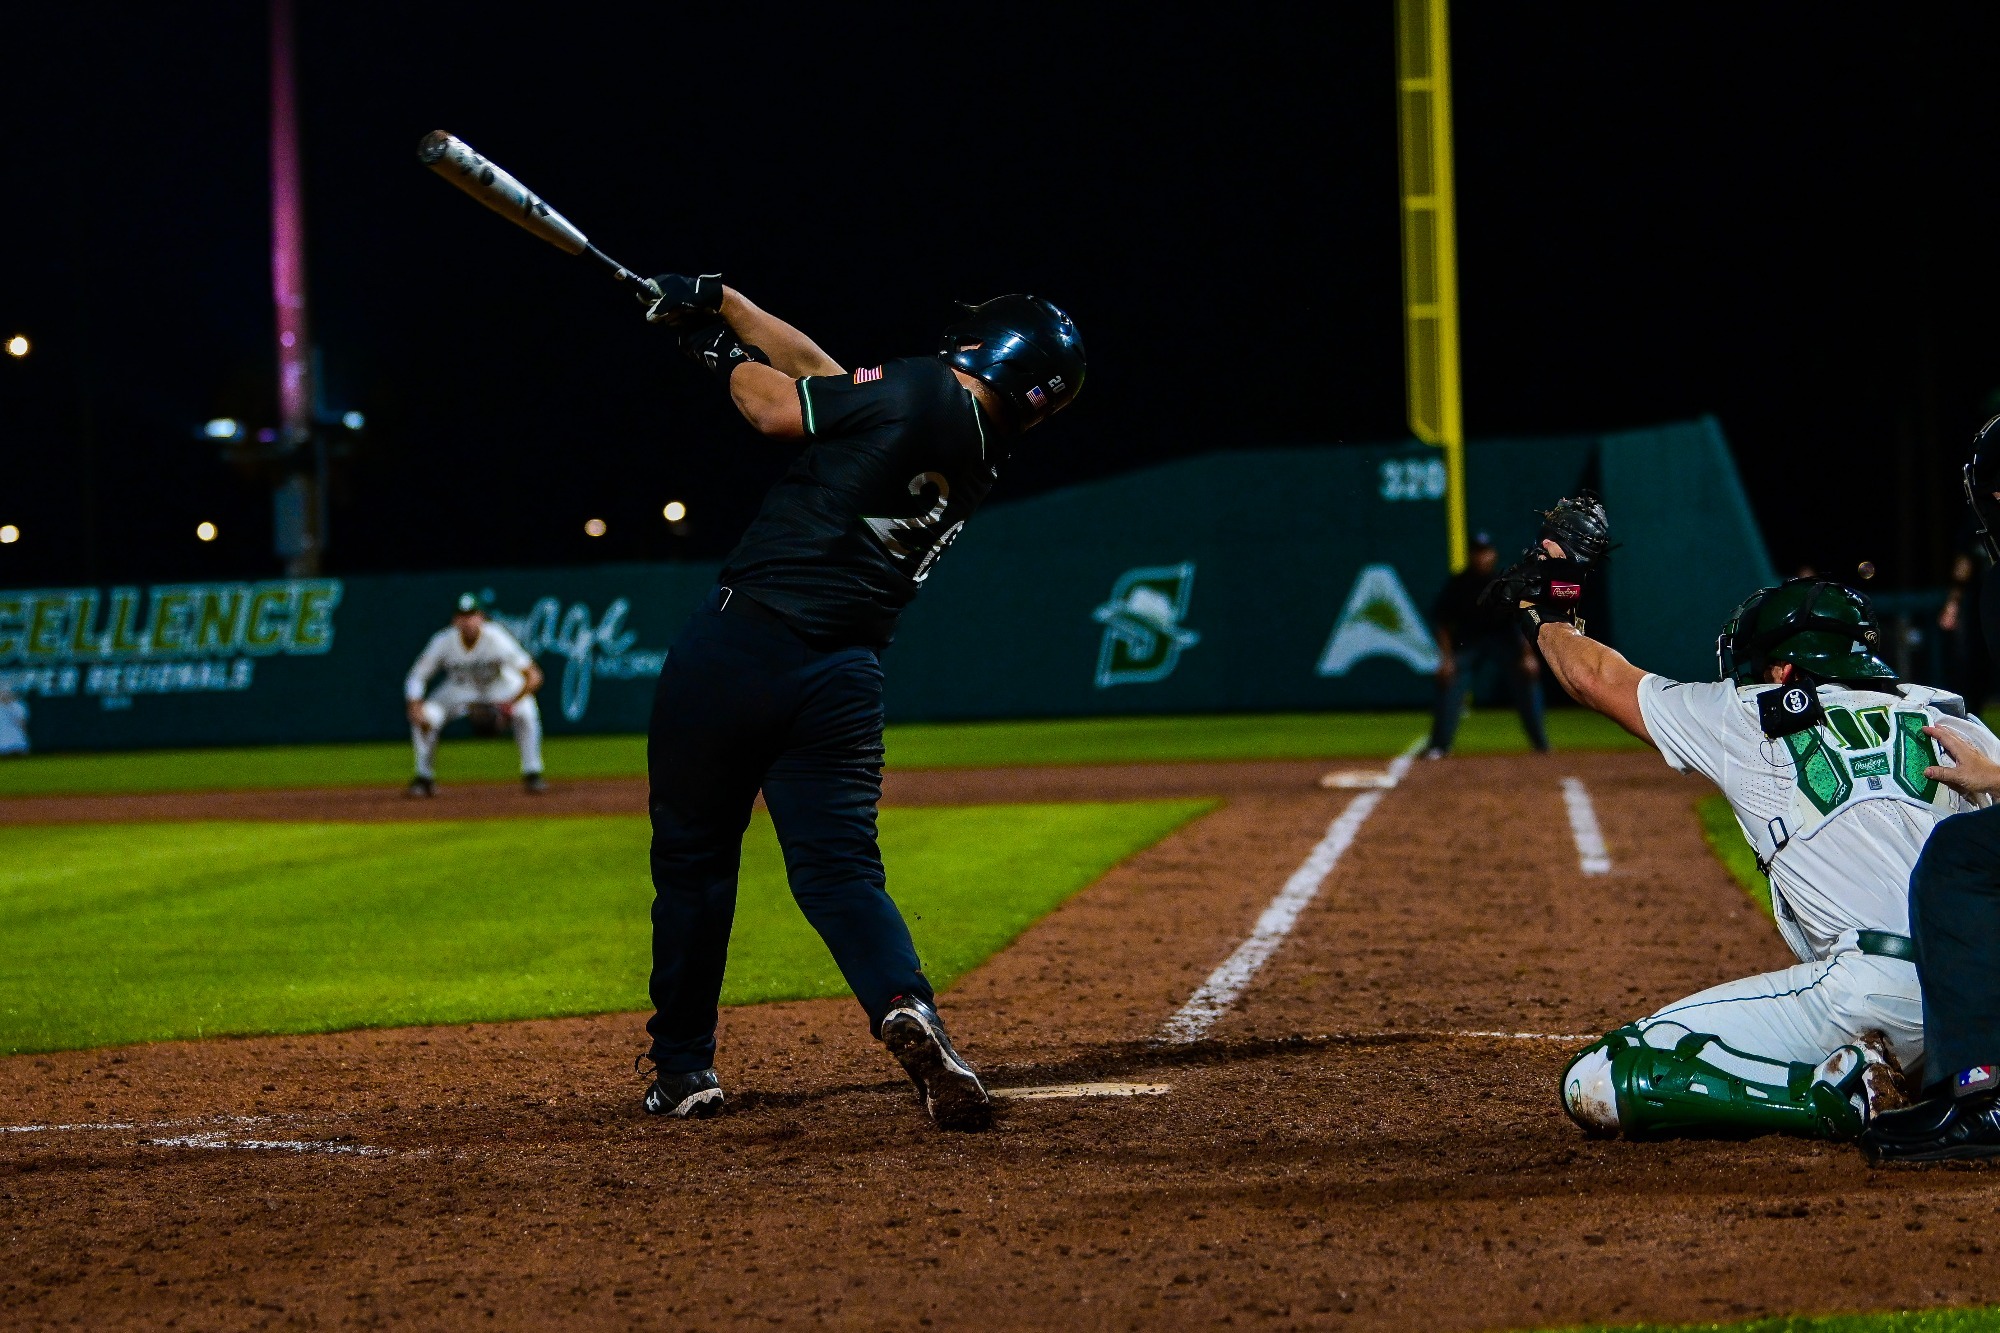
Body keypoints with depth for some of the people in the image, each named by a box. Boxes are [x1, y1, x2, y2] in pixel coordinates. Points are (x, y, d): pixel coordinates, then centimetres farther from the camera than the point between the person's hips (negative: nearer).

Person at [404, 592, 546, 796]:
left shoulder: (496, 639, -32)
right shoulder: (443, 642, -25)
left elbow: (533, 676, -35)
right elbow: (416, 677, -16)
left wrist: (510, 704, -46)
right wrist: (415, 707, -34)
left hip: (500, 686, -2)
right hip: (459, 690, 2)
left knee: (525, 711, -30)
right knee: (424, 718, -20)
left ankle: (532, 774, -14)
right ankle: (424, 777, 0)